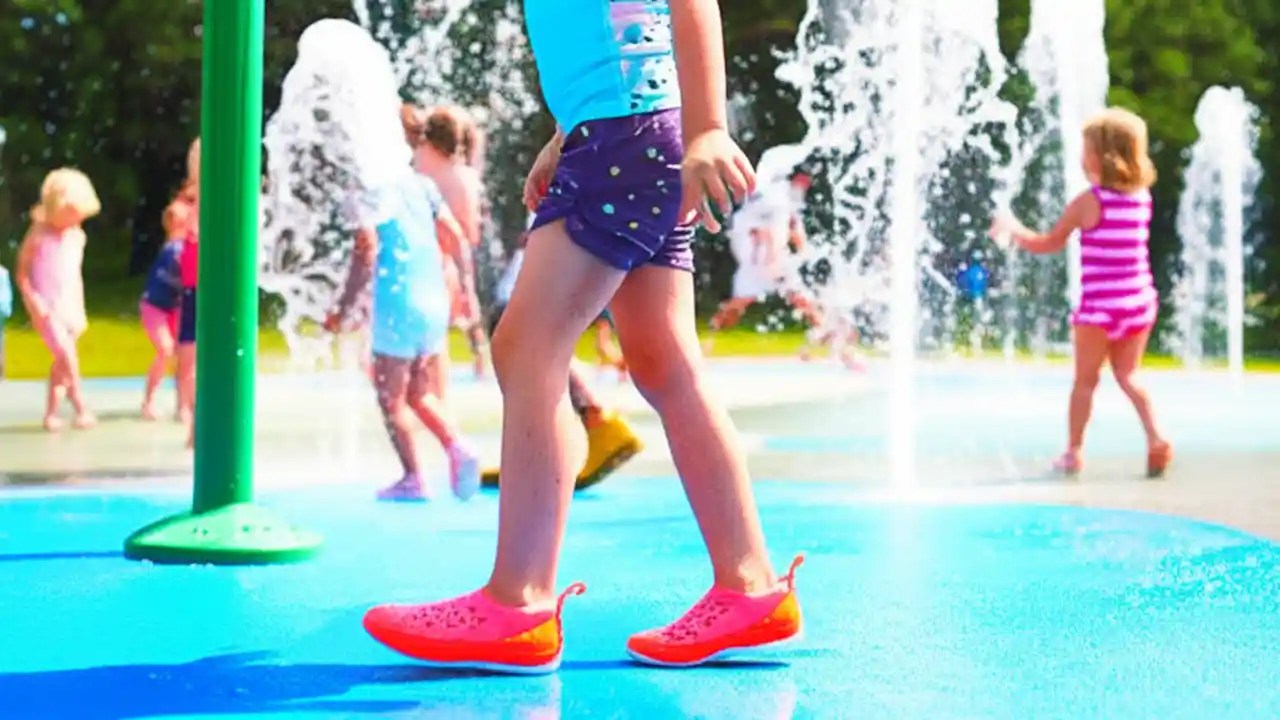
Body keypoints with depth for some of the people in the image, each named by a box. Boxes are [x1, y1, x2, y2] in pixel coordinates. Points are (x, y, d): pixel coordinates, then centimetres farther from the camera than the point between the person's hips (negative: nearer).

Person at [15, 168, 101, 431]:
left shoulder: (77, 236, 6)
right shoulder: (38, 235, -10)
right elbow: (22, 274, -6)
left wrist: (81, 310, 13)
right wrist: (34, 302, -17)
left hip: (69, 307, 5)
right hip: (46, 308, -5)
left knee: (61, 362, 6)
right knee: (68, 356, -17)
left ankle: (51, 414, 13)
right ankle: (81, 409, -11)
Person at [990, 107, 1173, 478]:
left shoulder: (1088, 202, -11)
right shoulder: (1142, 197, 5)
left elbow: (1048, 243, -2)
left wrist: (1013, 229, 13)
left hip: (1100, 304, -5)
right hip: (1139, 301, 5)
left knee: (1086, 380, 5)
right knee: (1128, 374, 16)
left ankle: (1074, 452, 9)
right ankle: (1156, 436, 0)